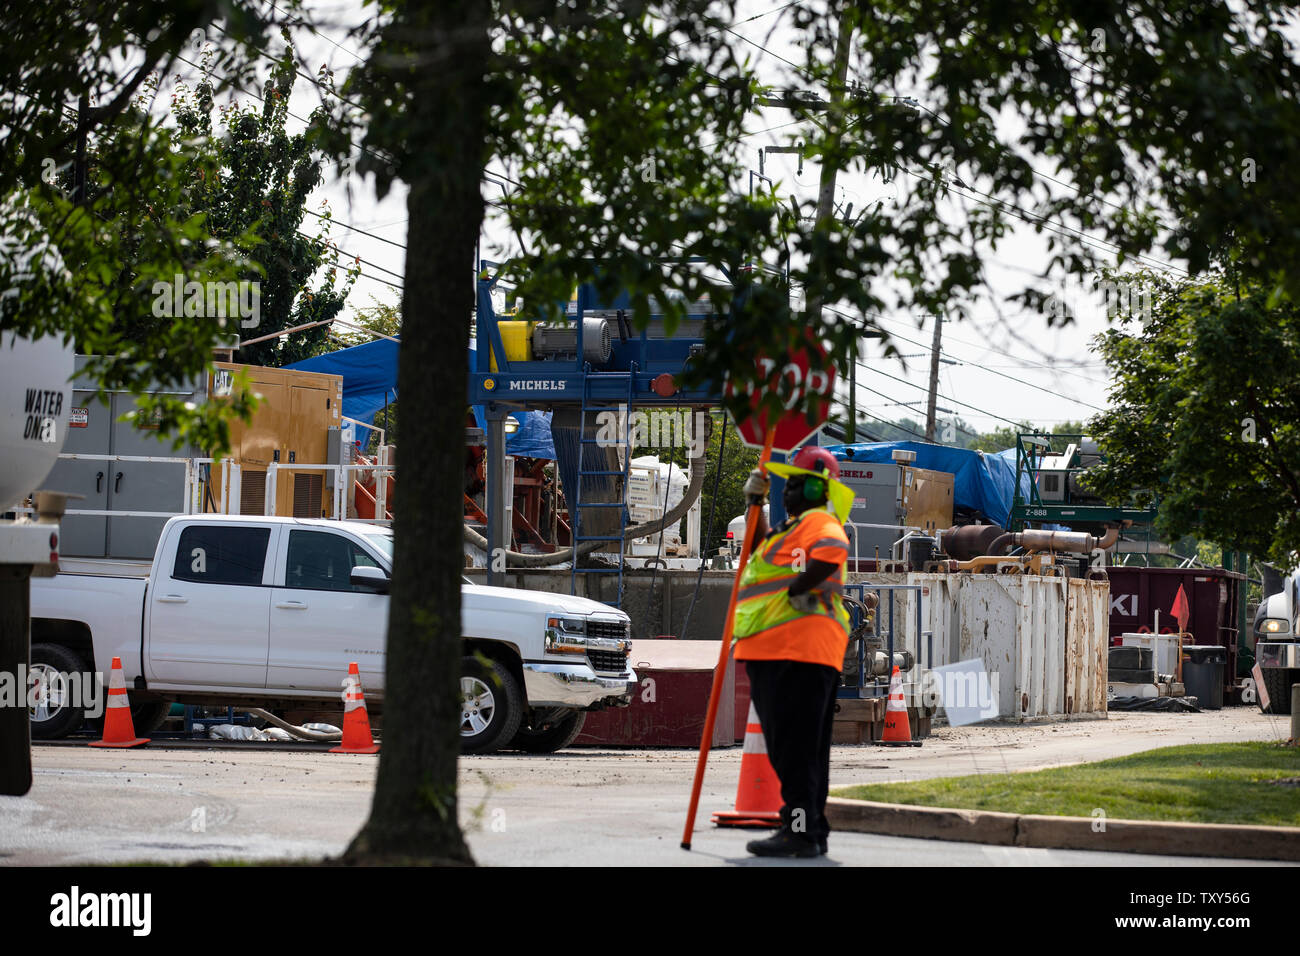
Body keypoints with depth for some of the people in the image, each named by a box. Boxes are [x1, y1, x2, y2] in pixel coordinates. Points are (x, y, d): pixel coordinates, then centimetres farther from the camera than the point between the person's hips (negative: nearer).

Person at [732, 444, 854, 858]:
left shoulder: (819, 522, -7)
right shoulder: (794, 526, 25)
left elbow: (833, 550, -31)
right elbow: (763, 549, 44)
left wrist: (797, 589, -22)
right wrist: (755, 504, 33)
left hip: (798, 652, -11)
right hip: (773, 652, 11)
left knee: (795, 748, -13)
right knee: (790, 747, 14)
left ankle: (800, 831, -14)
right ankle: (811, 830, 19)